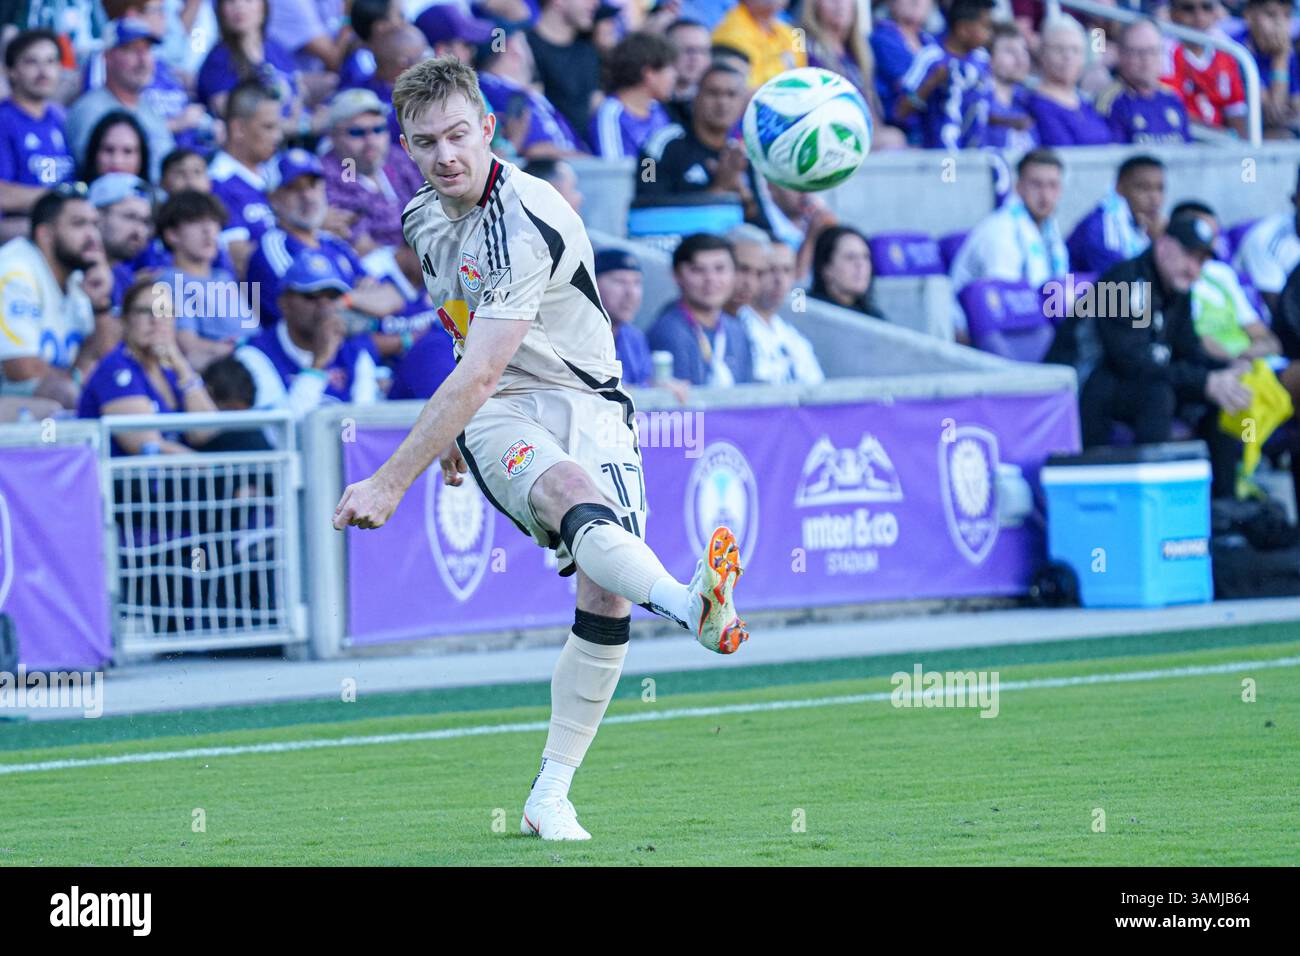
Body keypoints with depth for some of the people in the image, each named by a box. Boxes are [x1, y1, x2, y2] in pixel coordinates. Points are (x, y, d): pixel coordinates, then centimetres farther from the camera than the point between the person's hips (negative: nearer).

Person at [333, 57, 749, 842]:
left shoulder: (525, 223, -19)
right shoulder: (426, 220, 8)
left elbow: (479, 371, -24)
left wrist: (392, 482, -25)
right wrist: (451, 436, 35)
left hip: (586, 404, -3)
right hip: (493, 416, 3)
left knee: (606, 600, -20)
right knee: (571, 494, -33)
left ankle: (551, 796, -5)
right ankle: (690, 606, -67)